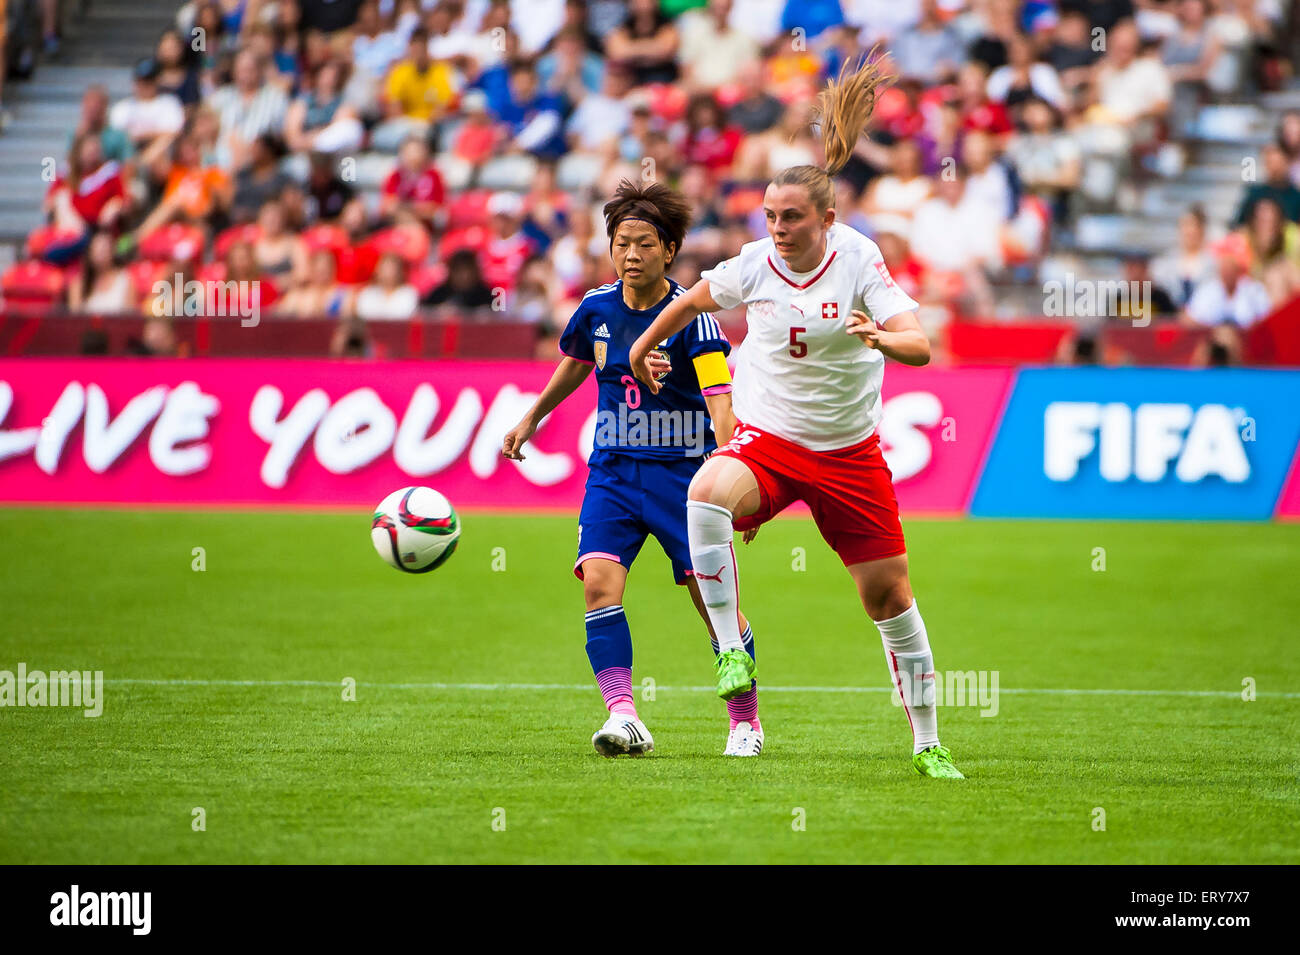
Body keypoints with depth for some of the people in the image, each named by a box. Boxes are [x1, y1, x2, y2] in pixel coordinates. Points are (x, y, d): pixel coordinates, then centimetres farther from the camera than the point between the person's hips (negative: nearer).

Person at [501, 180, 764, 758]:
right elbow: (574, 365, 24)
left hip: (682, 471, -4)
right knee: (599, 583, -18)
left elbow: (719, 399, -23)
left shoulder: (691, 315, -13)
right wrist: (531, 420, 32)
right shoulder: (596, 309, 1)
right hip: (613, 471, 4)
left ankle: (745, 721, 19)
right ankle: (623, 717, -19)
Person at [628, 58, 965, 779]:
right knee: (707, 493, -34)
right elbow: (694, 298, 17)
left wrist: (881, 337, -43)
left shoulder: (860, 262, -12)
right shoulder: (753, 266, -7)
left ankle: (927, 744, 17)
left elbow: (919, 346, -22)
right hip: (766, 438, 0)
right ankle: (731, 649, -26)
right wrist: (643, 347, 28)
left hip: (849, 451, 0)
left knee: (890, 595, 2)